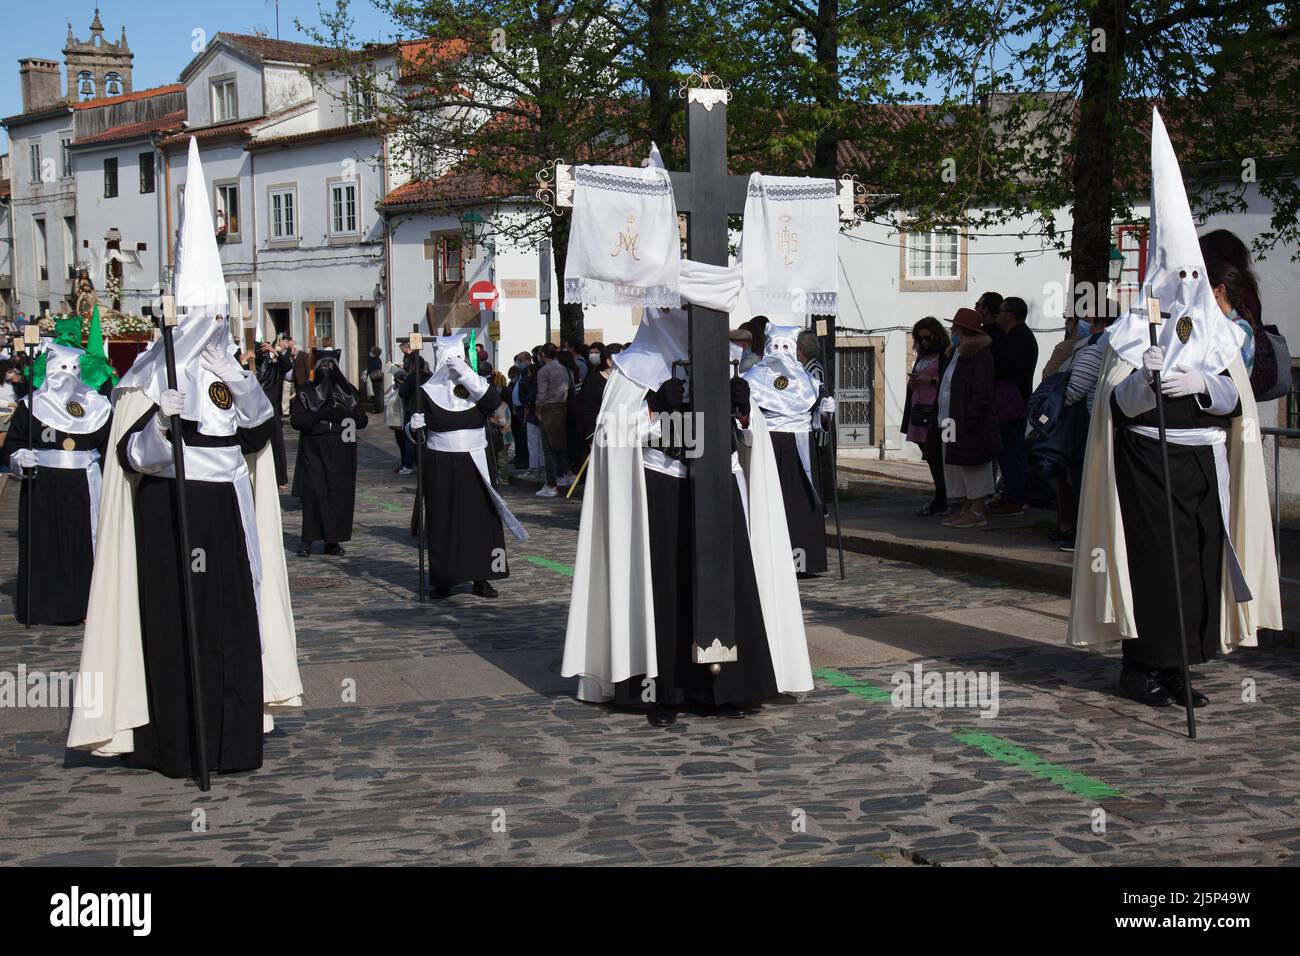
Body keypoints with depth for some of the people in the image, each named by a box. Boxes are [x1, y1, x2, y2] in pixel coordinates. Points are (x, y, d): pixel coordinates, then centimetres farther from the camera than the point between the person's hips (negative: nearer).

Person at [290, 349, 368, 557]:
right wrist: (319, 416, -18)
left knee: (339, 493, -1)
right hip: (314, 451, -2)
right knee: (313, 493, -9)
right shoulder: (306, 393, 6)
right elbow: (296, 420, -5)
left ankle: (332, 540, 6)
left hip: (341, 453, 2)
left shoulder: (348, 392, 11)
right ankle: (307, 540, -5)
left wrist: (343, 415, -12)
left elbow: (362, 421, 7)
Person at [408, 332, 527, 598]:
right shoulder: (428, 392, 0)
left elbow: (493, 400, -17)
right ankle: (443, 580, 8)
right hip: (441, 468, -2)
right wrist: (415, 426, -20)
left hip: (476, 464, 2)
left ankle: (481, 579, 8)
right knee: (443, 522, 0)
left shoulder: (476, 385, 5)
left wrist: (466, 373, -22)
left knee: (481, 519, 1)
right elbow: (416, 435, 4)